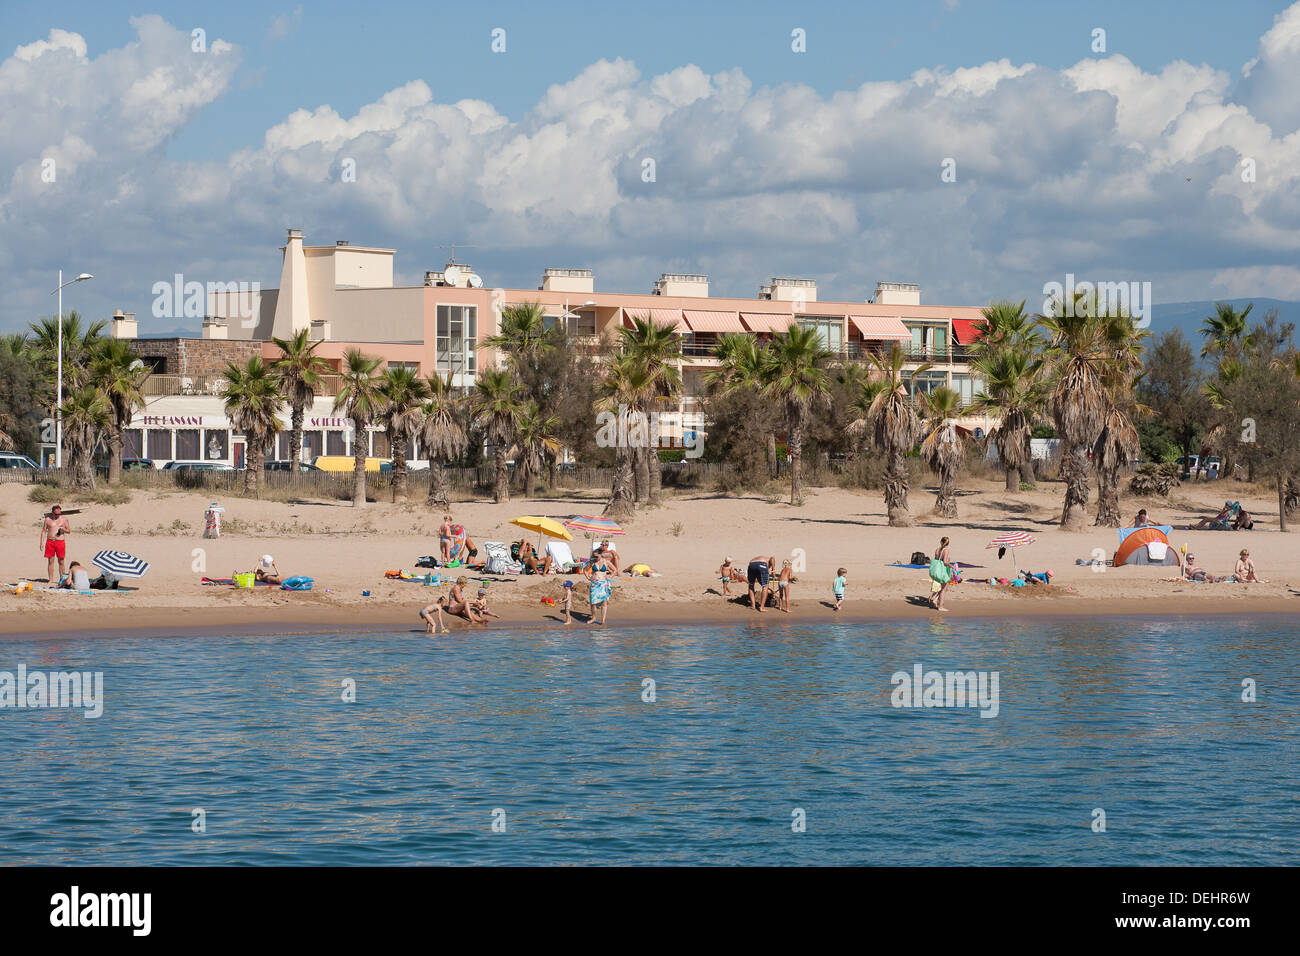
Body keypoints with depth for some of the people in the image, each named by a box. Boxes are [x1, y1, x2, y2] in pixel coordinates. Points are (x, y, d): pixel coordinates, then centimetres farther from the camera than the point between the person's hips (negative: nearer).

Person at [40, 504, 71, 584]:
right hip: (50, 541, 1)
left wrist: (64, 530, -12)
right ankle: (51, 580, 3)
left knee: (61, 562, 0)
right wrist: (41, 542, 0)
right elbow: (43, 531, 8)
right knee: (50, 561, 0)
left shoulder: (64, 519, 5)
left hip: (60, 541, -1)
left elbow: (69, 531, 10)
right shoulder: (48, 519, 6)